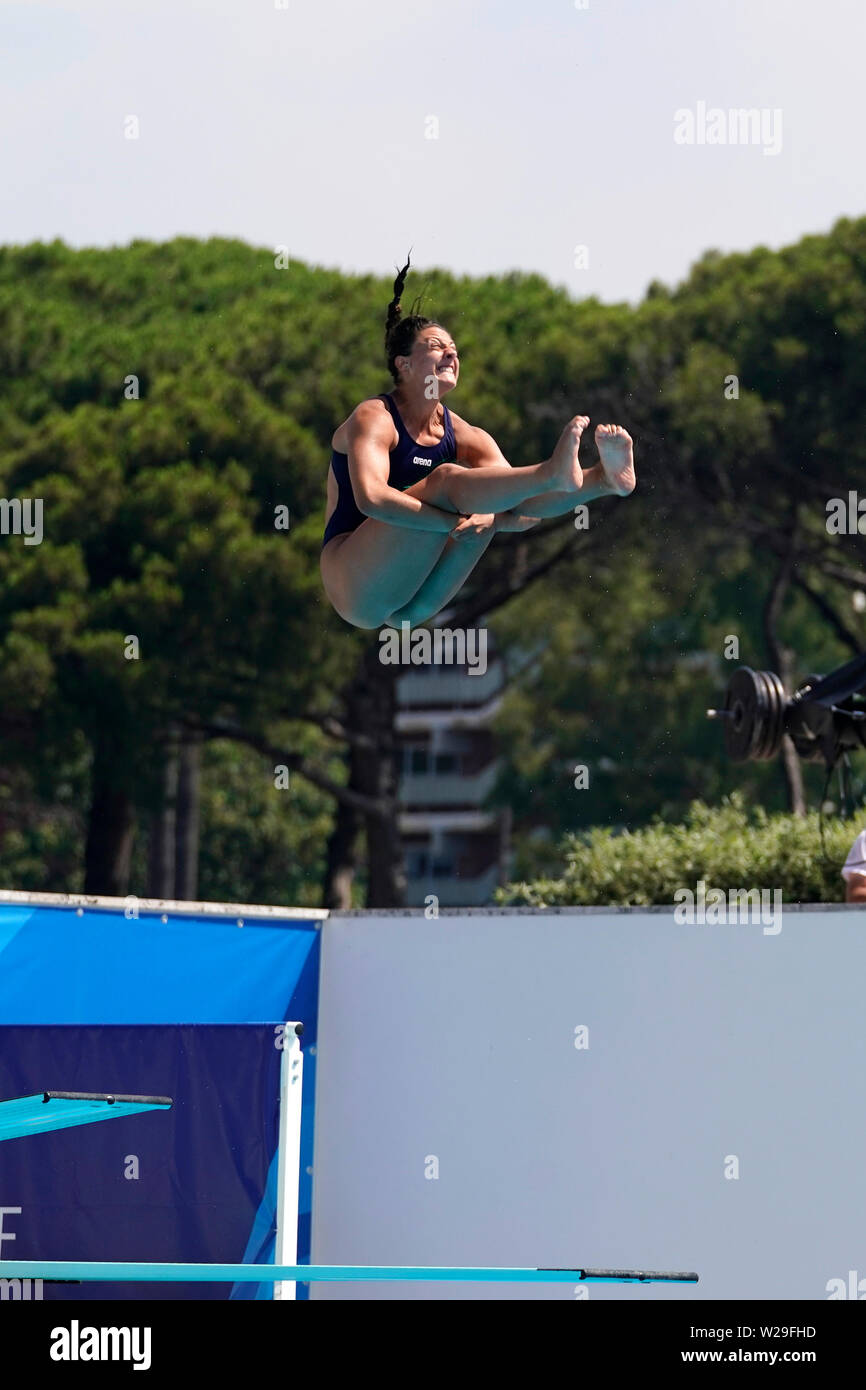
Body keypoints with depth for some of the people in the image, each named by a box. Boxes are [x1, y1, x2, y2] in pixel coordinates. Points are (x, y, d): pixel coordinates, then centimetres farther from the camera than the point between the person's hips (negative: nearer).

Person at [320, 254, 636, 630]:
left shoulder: (463, 435, 10)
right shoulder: (374, 418, -7)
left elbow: (519, 501, -4)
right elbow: (371, 498, -26)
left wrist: (489, 513, -28)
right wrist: (461, 521, -30)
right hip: (357, 591, -6)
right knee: (446, 479, -25)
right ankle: (553, 473, -48)